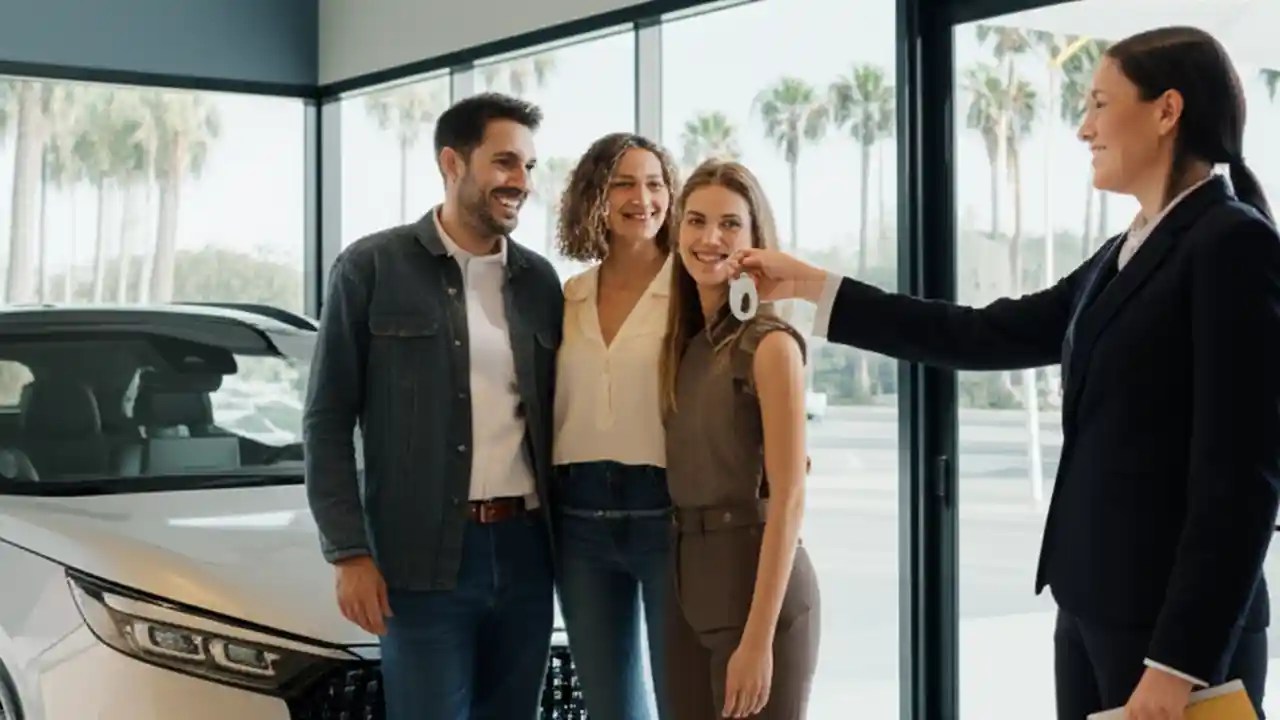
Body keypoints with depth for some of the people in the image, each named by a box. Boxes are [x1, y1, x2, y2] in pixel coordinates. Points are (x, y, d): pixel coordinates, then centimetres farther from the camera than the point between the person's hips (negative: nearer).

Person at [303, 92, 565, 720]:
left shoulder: (540, 280, 10)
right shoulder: (371, 268, -1)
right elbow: (328, 421, -2)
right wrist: (349, 553, -8)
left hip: (526, 549, 4)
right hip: (424, 558, -4)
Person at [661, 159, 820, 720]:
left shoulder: (770, 344, -12)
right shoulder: (683, 342, 9)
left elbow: (788, 501, -16)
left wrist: (759, 637, -19)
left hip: (756, 581, -7)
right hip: (687, 581, 7)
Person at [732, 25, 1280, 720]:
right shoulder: (1125, 253, 14)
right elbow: (987, 335, 17)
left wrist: (1181, 661, -19)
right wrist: (813, 286, 16)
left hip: (1176, 621, -8)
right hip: (1091, 604, 8)